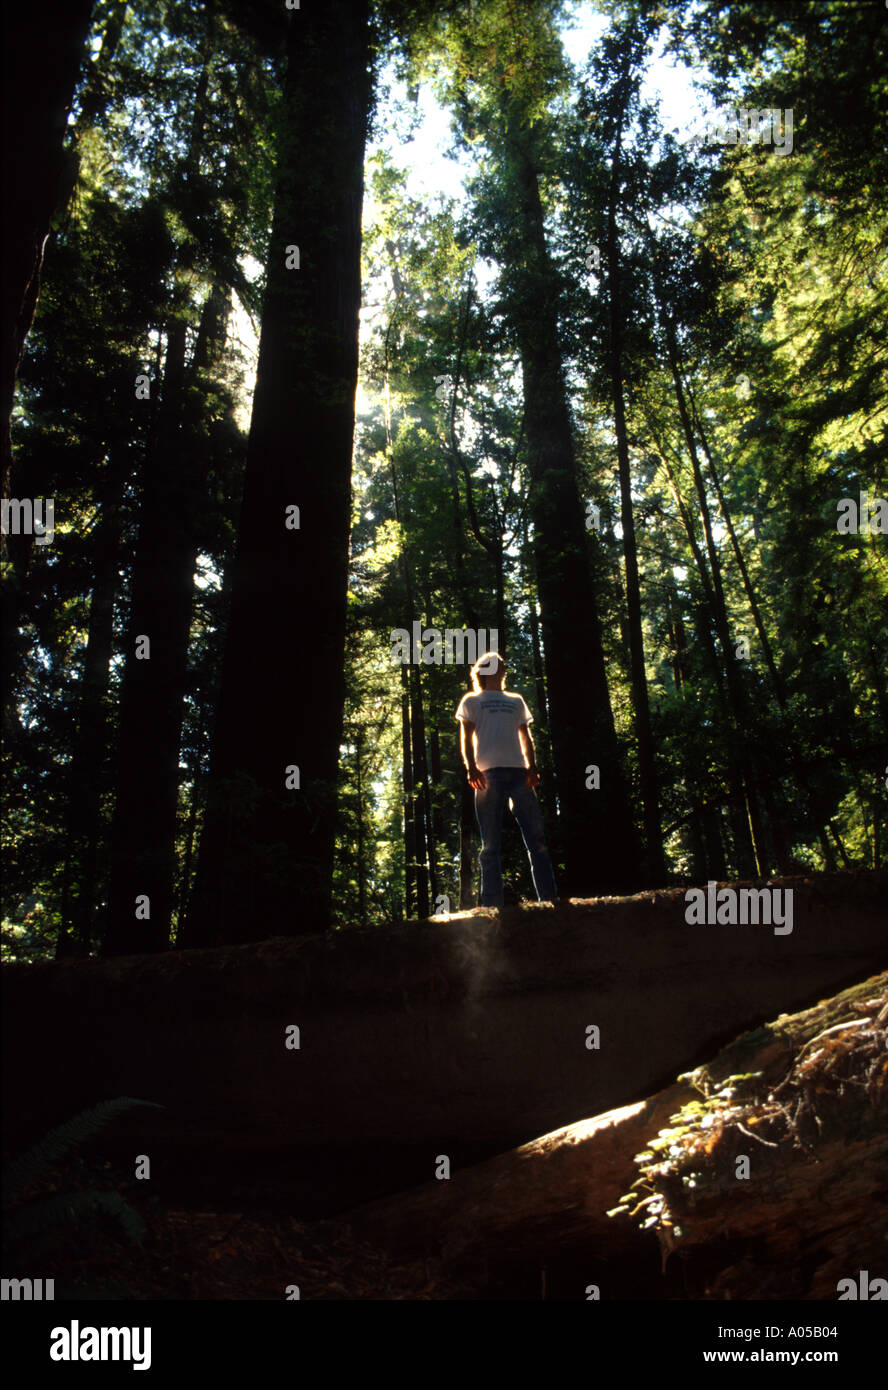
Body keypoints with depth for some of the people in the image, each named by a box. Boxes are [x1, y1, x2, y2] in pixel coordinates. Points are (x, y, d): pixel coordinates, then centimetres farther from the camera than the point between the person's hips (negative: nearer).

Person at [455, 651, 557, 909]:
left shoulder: (516, 701, 27)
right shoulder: (471, 701, 19)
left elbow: (525, 737, 18)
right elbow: (466, 737, 7)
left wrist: (532, 767, 0)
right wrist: (471, 768, -11)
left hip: (518, 772, 3)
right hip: (488, 773, -2)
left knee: (536, 837, -5)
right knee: (490, 845, -4)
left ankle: (549, 899, -6)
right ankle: (492, 905, -5)